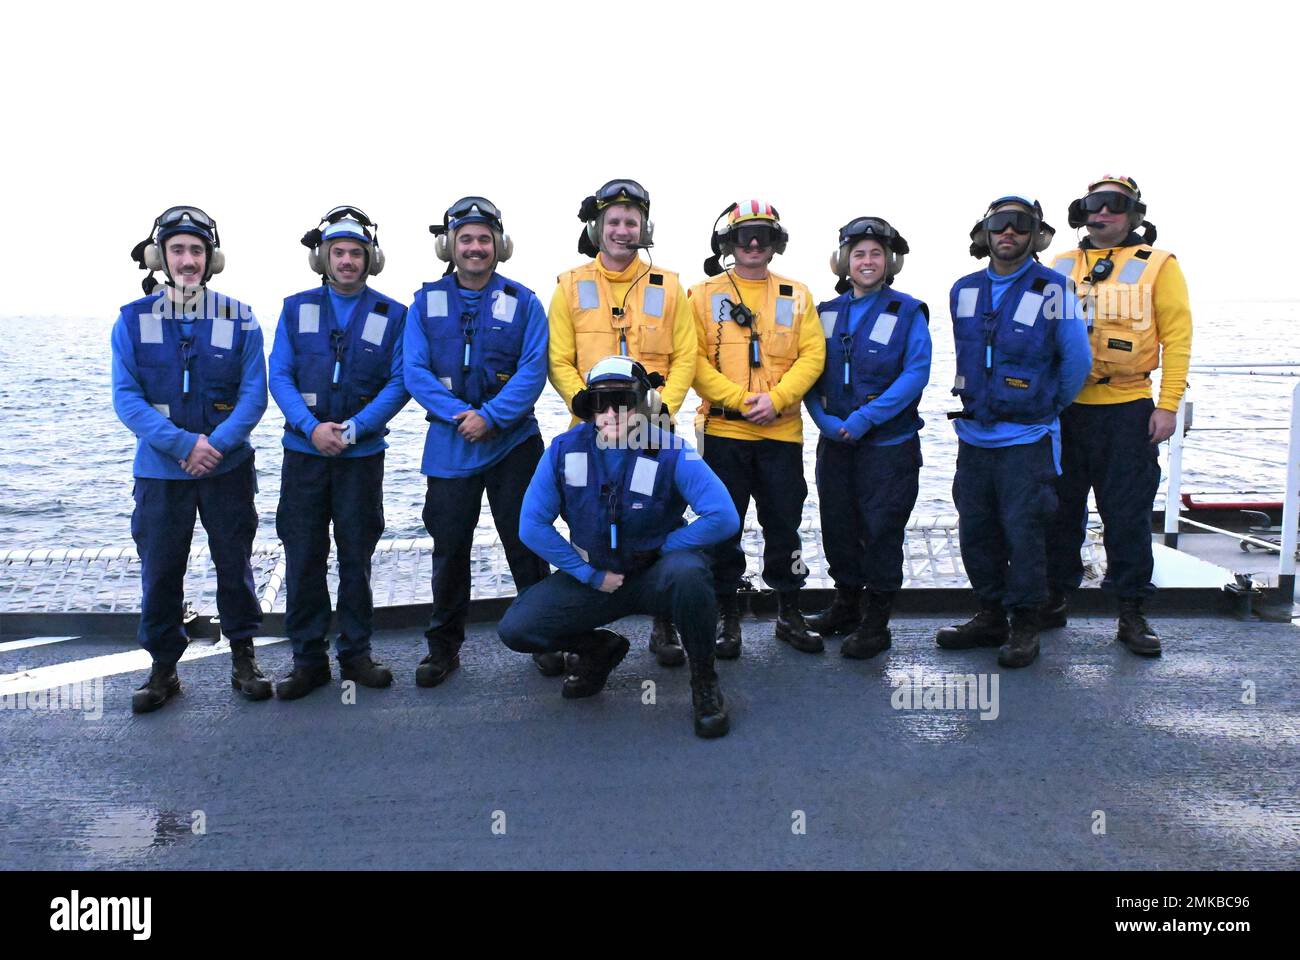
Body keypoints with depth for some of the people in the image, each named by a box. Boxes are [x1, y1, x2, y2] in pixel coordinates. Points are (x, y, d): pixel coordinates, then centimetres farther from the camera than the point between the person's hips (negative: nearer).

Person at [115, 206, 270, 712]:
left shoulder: (239, 319, -1)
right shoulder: (133, 320, 0)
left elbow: (254, 393, -5)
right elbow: (126, 398, -7)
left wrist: (217, 443, -20)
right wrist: (183, 443, -19)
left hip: (229, 466, 0)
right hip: (159, 468, 1)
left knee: (234, 562, 8)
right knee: (159, 569, 7)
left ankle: (243, 656, 23)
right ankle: (163, 666, 22)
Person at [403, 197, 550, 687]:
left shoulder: (522, 302, 1)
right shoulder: (426, 302, 6)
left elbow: (532, 371, -7)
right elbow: (414, 371, -1)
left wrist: (490, 416, -17)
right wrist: (457, 413, -15)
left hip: (513, 440, -1)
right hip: (449, 443, 1)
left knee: (525, 542, 4)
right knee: (449, 546, 7)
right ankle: (443, 647, 21)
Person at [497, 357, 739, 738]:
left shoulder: (670, 453, -17)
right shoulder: (564, 449, -9)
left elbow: (723, 517, -24)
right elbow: (533, 525, -7)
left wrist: (662, 549, -16)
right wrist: (591, 575, -9)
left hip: (656, 575, -3)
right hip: (592, 578, 3)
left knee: (686, 572, -38)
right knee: (515, 628, -14)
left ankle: (704, 680, -10)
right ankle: (600, 649, 17)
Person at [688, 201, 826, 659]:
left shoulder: (797, 296, 9)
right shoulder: (704, 295, 3)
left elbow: (812, 355, 1)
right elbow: (694, 360, -6)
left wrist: (776, 398, -15)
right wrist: (740, 399, -16)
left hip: (782, 432, 2)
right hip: (723, 430, -1)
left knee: (784, 525, 9)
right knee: (723, 526, 4)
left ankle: (790, 615, 23)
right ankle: (727, 617, 17)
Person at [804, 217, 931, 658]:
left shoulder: (907, 312, -4)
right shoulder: (826, 313, 8)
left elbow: (916, 373, -12)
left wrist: (866, 417, -20)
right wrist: (823, 418, -10)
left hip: (889, 442, -4)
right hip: (835, 440, 4)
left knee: (881, 528, 0)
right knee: (837, 524, 12)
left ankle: (876, 622, 13)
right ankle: (846, 602, 31)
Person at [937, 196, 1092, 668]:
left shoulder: (1053, 289, -7)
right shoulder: (964, 291, 7)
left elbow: (1076, 359, 0)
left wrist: (1048, 407, 8)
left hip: (1027, 438, -5)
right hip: (973, 435, 5)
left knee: (1023, 532, -3)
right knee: (976, 532, 10)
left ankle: (1025, 627, 12)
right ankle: (990, 618, 24)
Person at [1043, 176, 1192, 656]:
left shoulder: (1157, 265, 3)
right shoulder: (1060, 267, 11)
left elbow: (1177, 337, -1)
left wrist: (1168, 405, -9)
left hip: (1126, 410, -2)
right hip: (1062, 409, 3)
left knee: (1128, 513, 1)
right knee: (1060, 508, 9)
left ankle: (1132, 612, 13)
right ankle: (1054, 599, 22)